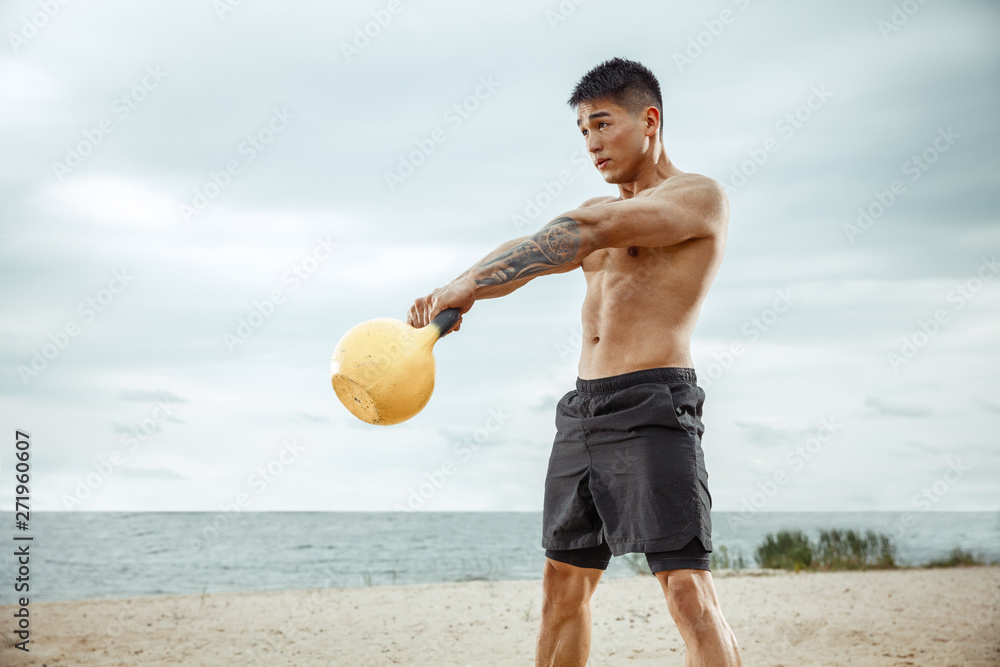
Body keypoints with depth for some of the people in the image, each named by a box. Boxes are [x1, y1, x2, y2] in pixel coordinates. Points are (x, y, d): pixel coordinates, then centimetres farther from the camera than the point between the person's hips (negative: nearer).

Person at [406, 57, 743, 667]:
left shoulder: (700, 196, -4)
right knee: (565, 581, 11)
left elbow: (589, 233, -18)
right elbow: (526, 255, 10)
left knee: (687, 588, -15)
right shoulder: (602, 211, 23)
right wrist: (454, 294, -12)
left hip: (652, 404, -8)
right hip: (582, 409, 8)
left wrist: (467, 285, -22)